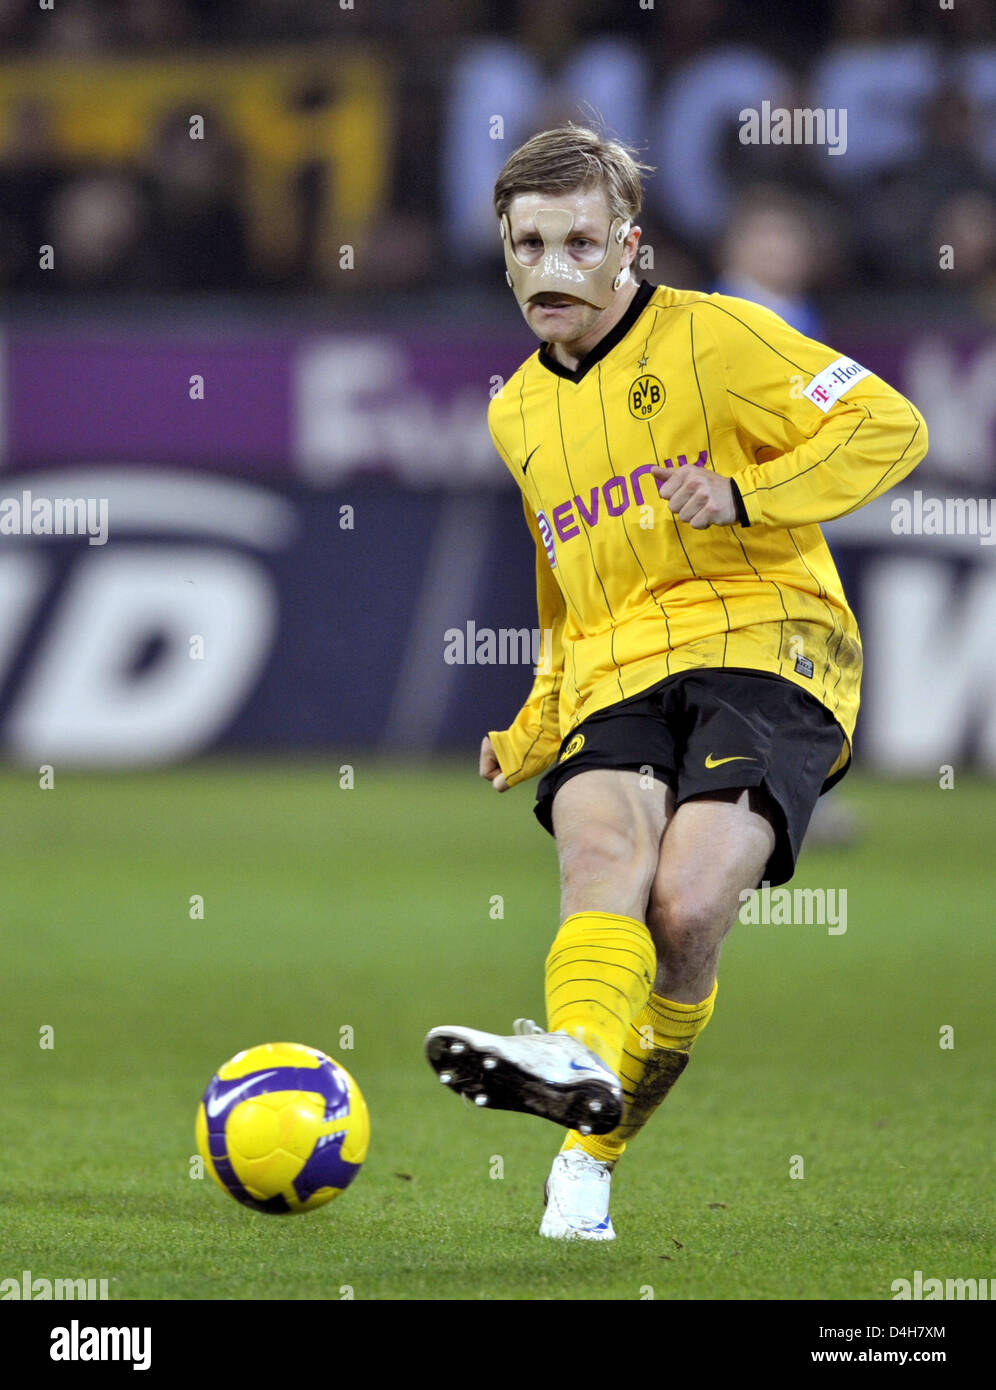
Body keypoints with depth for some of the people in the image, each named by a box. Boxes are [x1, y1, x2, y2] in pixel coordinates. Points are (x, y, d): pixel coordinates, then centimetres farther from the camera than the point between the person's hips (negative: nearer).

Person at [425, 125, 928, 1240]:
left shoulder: (712, 336, 4)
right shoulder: (516, 415, 24)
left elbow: (890, 429, -1)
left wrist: (746, 494, -13)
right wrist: (526, 739, 22)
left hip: (765, 649, -4)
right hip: (613, 679, 4)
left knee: (687, 910, -26)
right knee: (601, 845, -31)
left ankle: (595, 1149, -14)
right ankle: (578, 1060, -57)